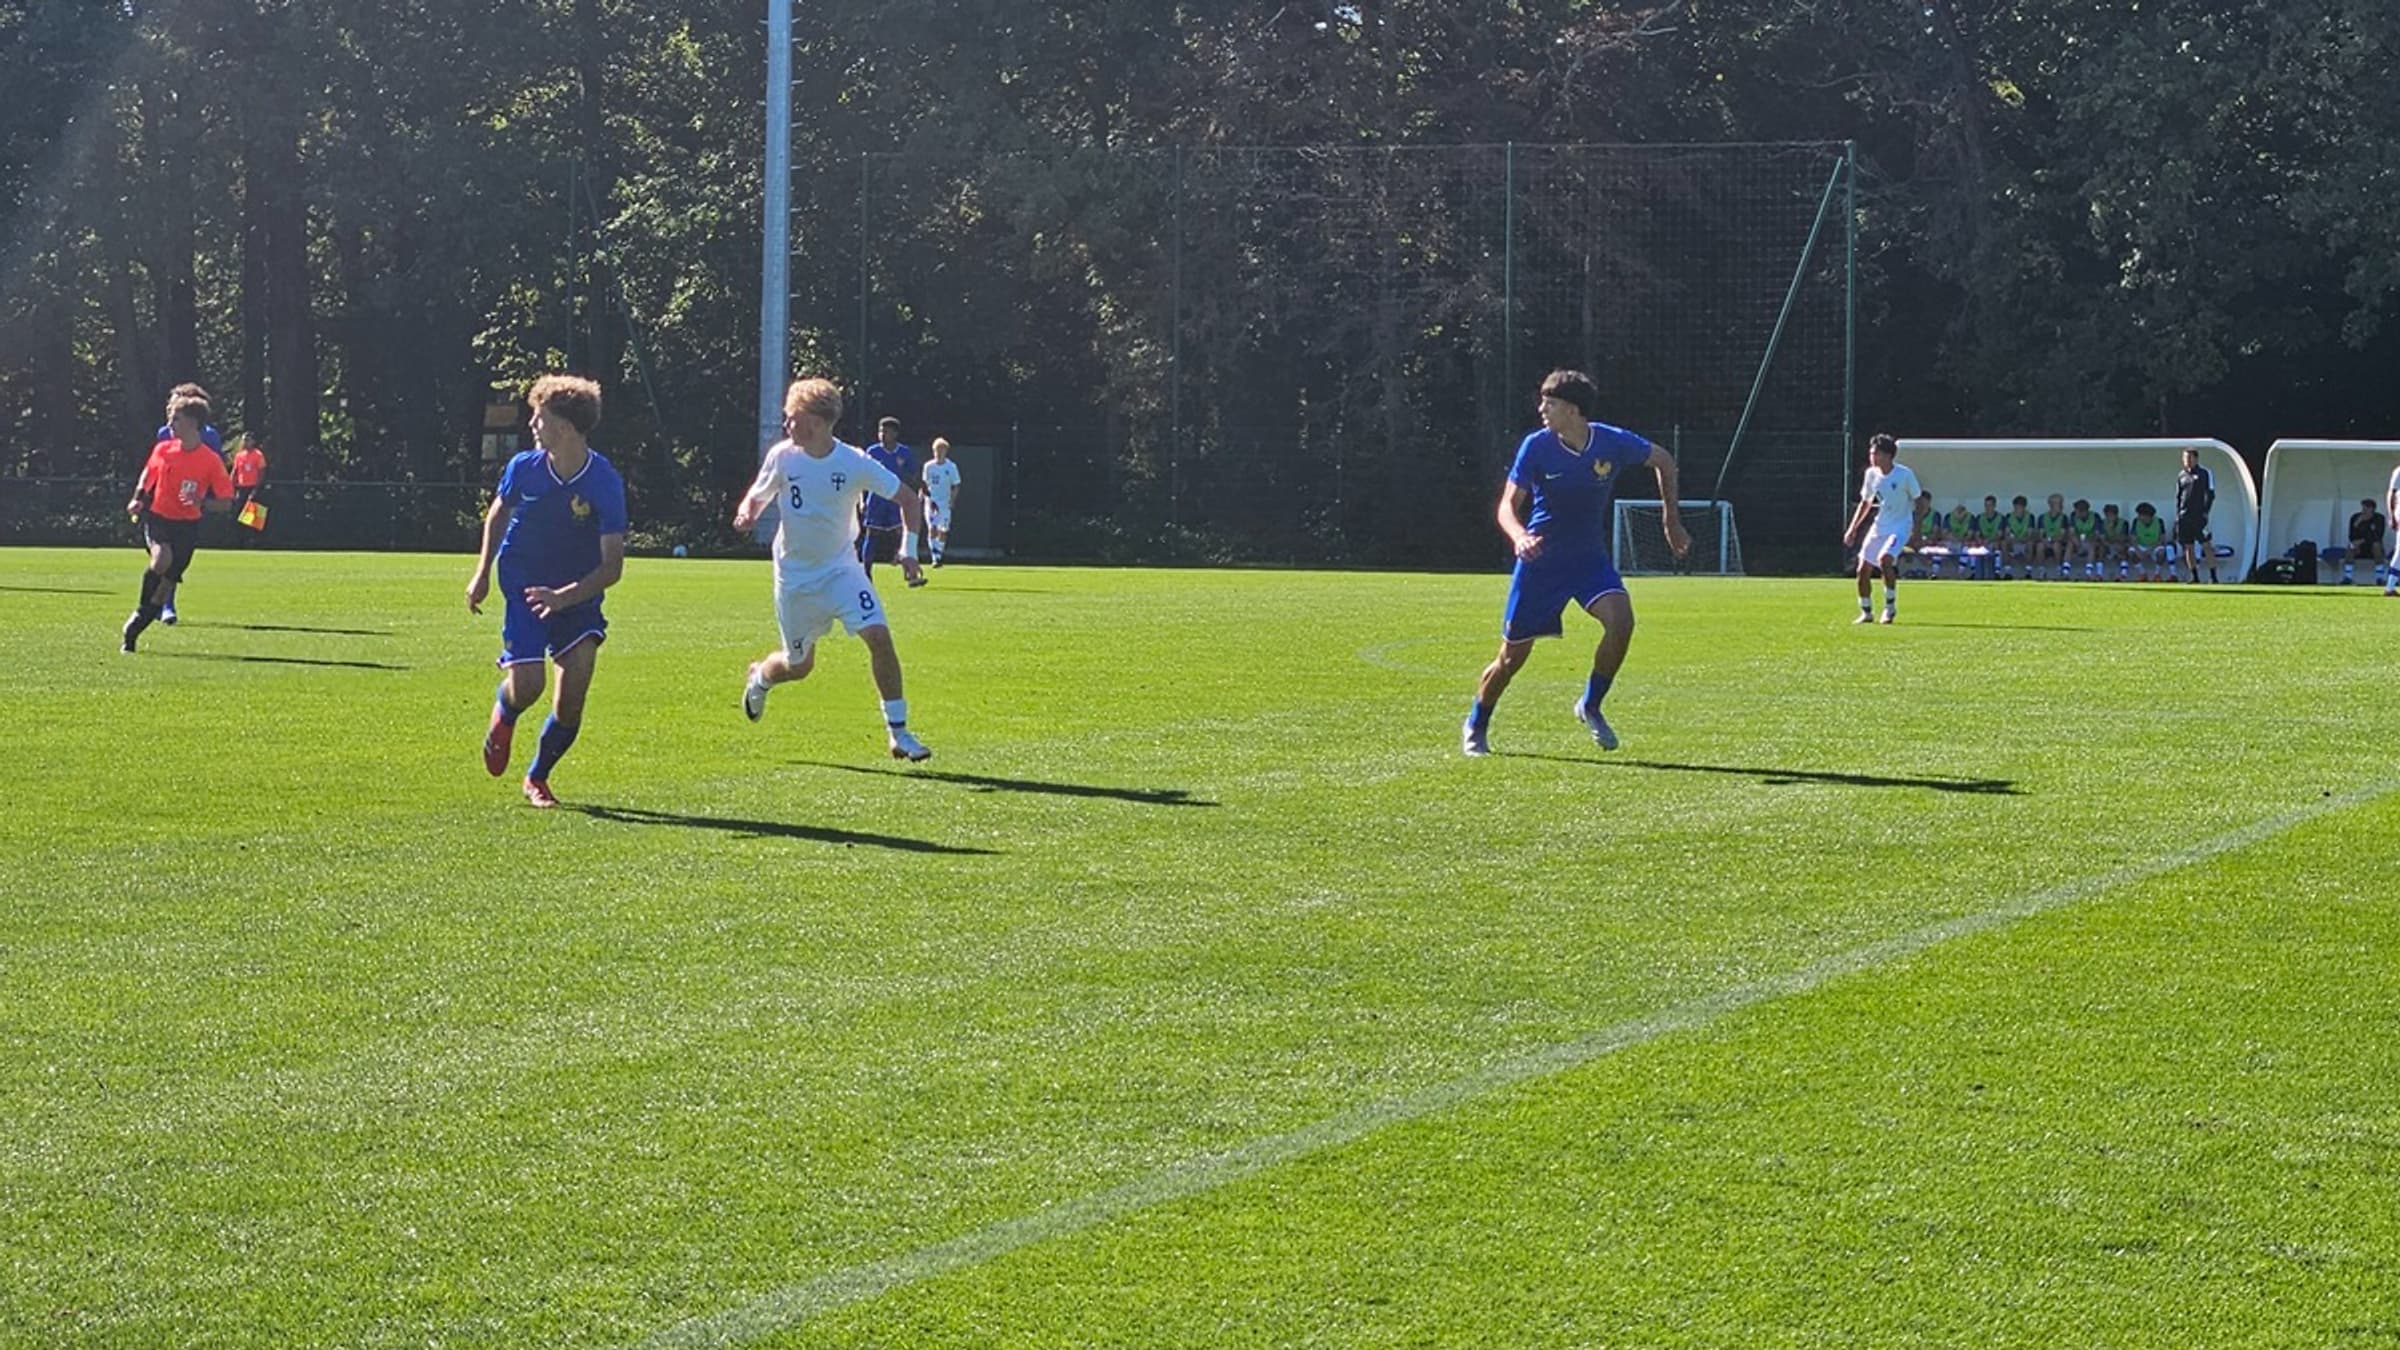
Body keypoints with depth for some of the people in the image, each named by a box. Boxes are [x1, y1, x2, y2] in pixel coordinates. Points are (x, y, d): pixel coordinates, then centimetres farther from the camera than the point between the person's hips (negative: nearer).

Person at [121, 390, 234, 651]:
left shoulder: (211, 461, -10)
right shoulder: (162, 450, -2)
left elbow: (226, 503, -7)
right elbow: (147, 477, 18)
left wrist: (200, 502, -24)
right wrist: (138, 499, 2)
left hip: (187, 526, 0)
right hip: (157, 517, 0)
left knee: (168, 582, -2)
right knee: (162, 559, -30)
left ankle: (132, 631, 14)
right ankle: (144, 607, -10)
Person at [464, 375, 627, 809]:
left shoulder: (605, 483, -19)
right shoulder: (524, 468, -11)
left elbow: (612, 566, -19)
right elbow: (498, 513, 12)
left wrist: (565, 597, -31)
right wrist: (482, 573, 11)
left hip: (578, 594, -1)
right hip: (524, 588, 1)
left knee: (572, 698, -9)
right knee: (527, 685, -14)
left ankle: (538, 778, 14)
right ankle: (503, 716, 24)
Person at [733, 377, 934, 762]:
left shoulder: (855, 463, -16)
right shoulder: (782, 457, -11)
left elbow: (908, 499, -6)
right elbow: (756, 498, 5)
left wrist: (908, 551, -17)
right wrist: (747, 514, -19)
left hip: (842, 569, -1)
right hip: (795, 576, 1)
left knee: (878, 636, -21)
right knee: (799, 665, 10)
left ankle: (898, 732, -12)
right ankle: (759, 678, 48)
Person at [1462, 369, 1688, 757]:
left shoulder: (1614, 443, -12)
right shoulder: (1536, 447, -15)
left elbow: (1663, 461, 7)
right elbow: (1508, 505, -14)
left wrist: (1672, 521, 9)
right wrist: (1519, 537, -37)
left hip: (1589, 557, 1)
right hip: (1541, 560, -1)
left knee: (1620, 620, -26)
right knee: (1513, 655, 3)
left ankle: (1590, 707, -4)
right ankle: (1475, 728, 28)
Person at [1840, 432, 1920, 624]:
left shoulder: (1905, 474, -14)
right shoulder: (1872, 474, 2)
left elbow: (1918, 502, -5)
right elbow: (1865, 502, 16)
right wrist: (1852, 528, 12)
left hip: (1900, 526, -6)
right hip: (1879, 525, 6)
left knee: (1885, 559, -29)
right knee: (1863, 569, -1)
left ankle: (1890, 606, -12)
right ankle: (1866, 613, 16)